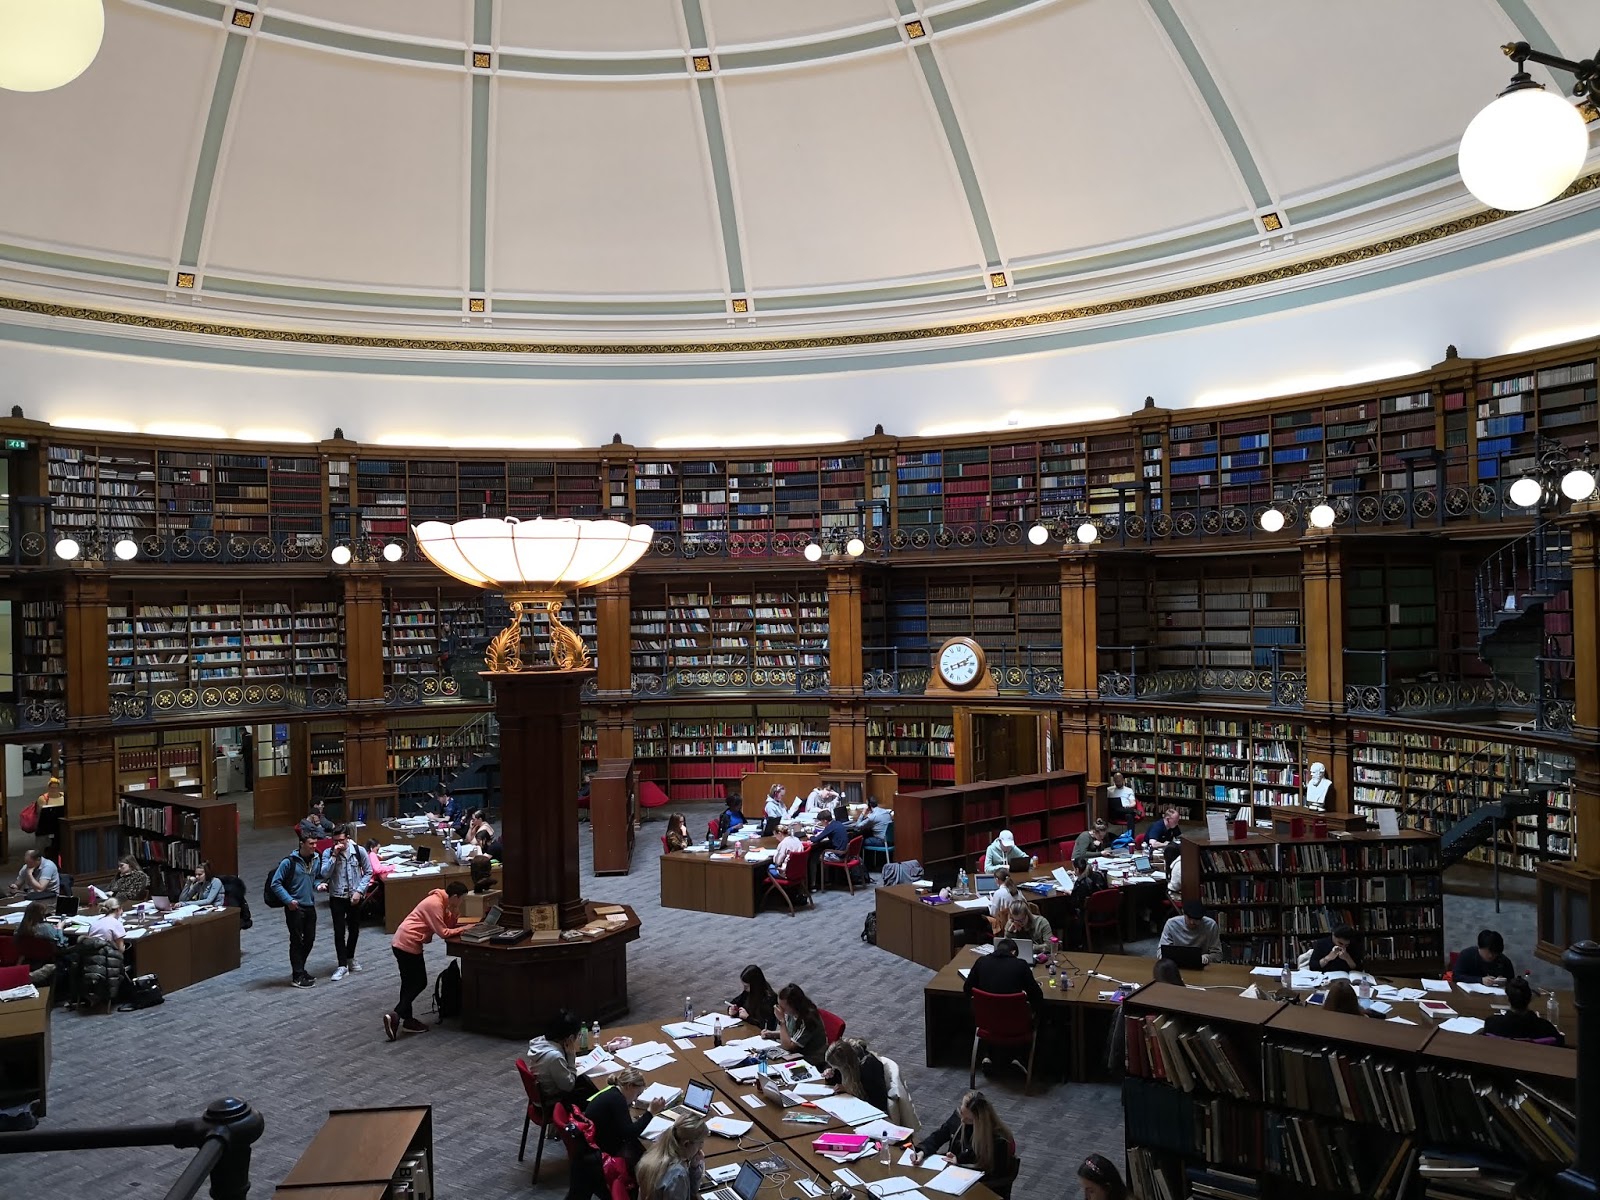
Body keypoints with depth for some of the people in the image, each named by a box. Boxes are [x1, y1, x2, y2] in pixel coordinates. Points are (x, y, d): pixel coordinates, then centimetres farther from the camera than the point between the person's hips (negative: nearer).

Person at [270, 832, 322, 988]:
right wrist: (288, 900, -17)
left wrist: (317, 885, 0)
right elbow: (275, 884, -11)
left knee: (309, 940, 12)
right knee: (297, 941, -1)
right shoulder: (289, 862, -14)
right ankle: (297, 977, 8)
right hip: (295, 908, -6)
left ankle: (299, 969, 29)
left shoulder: (315, 860, 5)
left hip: (310, 907, 6)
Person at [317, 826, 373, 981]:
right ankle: (342, 965, 1)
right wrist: (334, 856, -22)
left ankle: (350, 958, 35)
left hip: (355, 897, 1)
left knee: (354, 929, 14)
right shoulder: (328, 853, -7)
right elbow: (324, 874, -17)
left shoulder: (359, 851, -7)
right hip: (337, 897, -1)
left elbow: (368, 872, -1)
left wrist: (359, 891, -10)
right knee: (339, 931, -5)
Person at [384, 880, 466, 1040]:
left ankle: (406, 1020, 19)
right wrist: (463, 930, -10)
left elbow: (449, 924, 11)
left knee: (410, 983, 14)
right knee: (419, 983, -3)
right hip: (407, 944, -10)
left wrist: (455, 912, -4)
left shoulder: (441, 901, 11)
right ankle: (395, 1016, -9)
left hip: (403, 942, 10)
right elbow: (443, 932, -20)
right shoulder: (435, 904, -20)